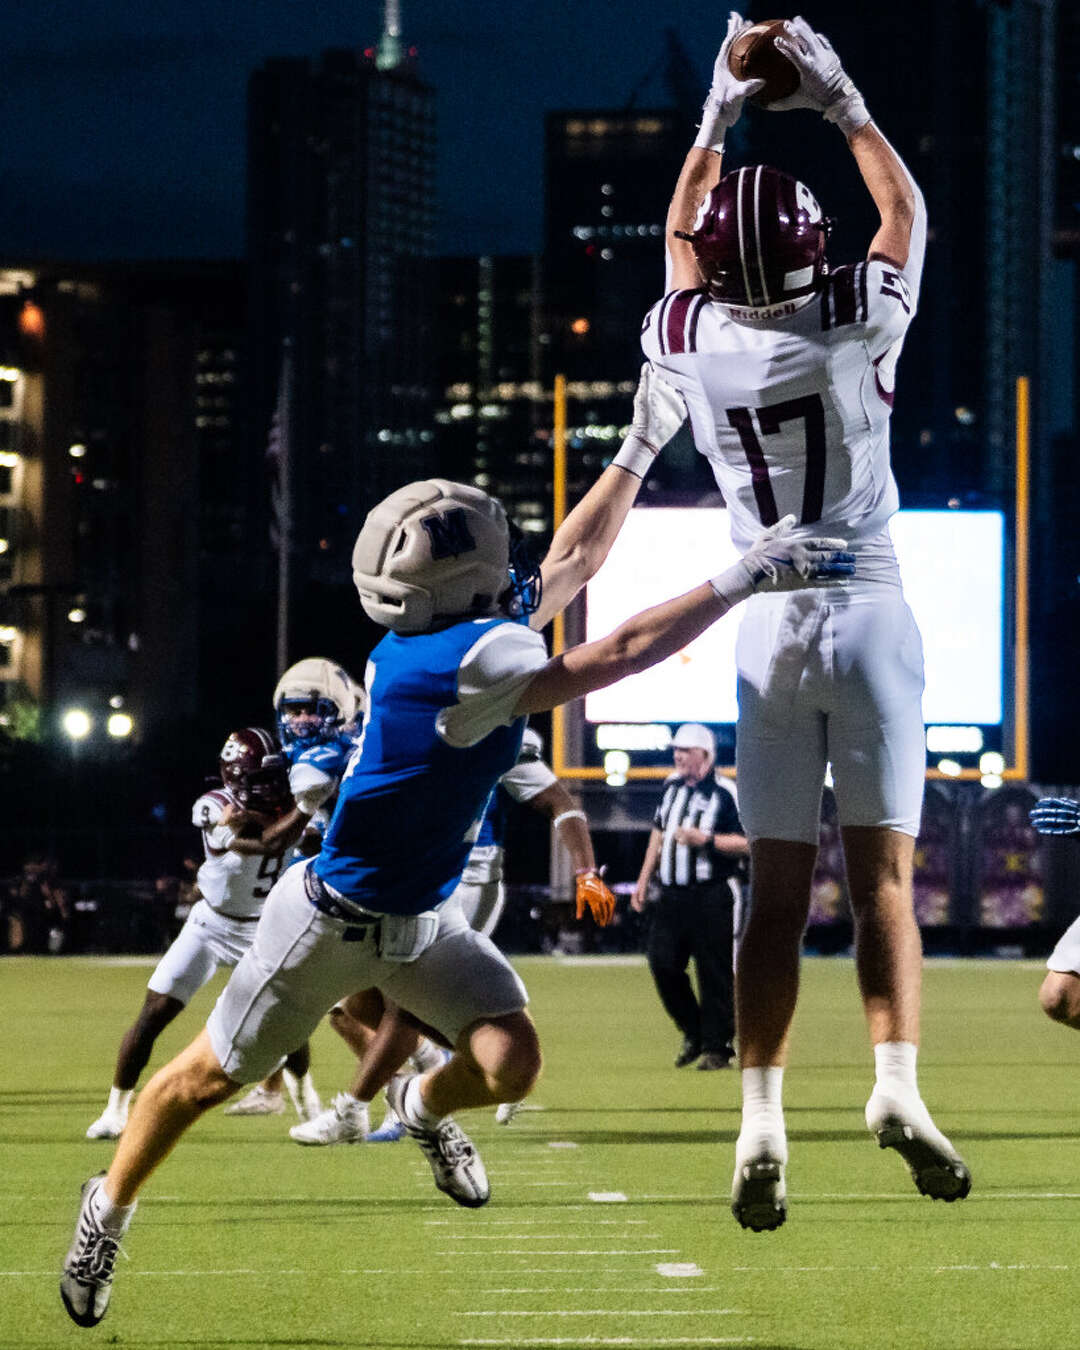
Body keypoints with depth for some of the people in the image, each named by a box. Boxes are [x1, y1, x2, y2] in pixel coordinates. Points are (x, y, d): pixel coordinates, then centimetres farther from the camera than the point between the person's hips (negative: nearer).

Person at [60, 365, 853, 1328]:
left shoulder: (482, 627, -9)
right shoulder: (451, 662, -34)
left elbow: (573, 559, 9)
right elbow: (613, 659, -38)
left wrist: (643, 444, 8)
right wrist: (741, 580, -37)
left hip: (424, 922, 7)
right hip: (332, 922, -7)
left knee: (509, 1063, -9)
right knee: (209, 1077, 10)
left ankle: (424, 1105, 25)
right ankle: (109, 1207, 32)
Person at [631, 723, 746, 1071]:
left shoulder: (724, 794, -9)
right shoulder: (672, 786, 14)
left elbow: (747, 843, -13)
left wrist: (706, 839, -23)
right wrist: (644, 879, 22)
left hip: (710, 896, -7)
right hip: (671, 895, 7)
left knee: (713, 973, -3)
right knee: (663, 963, 1)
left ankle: (716, 1046, 4)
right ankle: (693, 1033, 19)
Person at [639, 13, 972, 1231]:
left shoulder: (692, 346, -4)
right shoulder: (854, 330, -9)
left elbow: (682, 240, 19)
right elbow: (905, 210, 10)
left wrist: (718, 116, 24)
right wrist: (841, 103, 16)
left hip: (767, 626, 2)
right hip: (866, 611, -2)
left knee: (775, 891, 4)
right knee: (883, 875, -2)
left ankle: (761, 1116, -6)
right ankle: (896, 1082, -20)